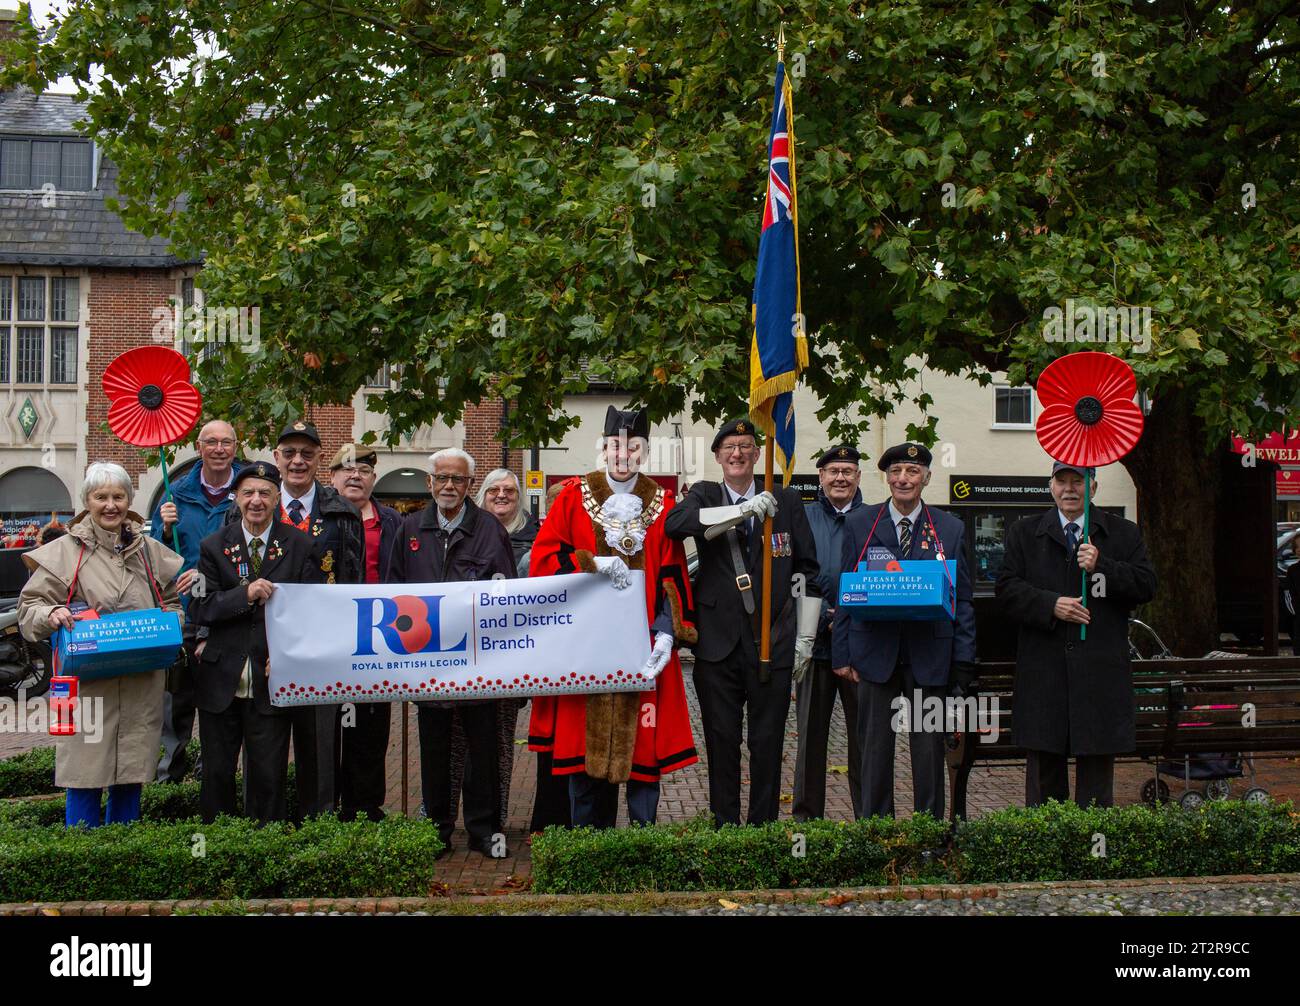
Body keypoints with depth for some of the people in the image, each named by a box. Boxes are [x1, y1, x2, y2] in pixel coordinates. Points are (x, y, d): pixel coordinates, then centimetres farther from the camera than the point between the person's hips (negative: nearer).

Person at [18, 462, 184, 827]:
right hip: (86, 684, -3)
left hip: (141, 684, 3)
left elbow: (174, 603, 20)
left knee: (130, 777, 10)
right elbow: (29, 608, 3)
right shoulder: (65, 551, 2)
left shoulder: (150, 551, 12)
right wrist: (51, 615, -18)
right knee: (85, 776, -3)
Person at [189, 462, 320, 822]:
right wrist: (245, 594, -18)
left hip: (272, 679, -1)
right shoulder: (213, 546, 5)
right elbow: (199, 608, -3)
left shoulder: (300, 546, 2)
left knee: (269, 776, 3)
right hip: (221, 680, 1)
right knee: (216, 773, 9)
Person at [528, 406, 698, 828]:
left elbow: (672, 574, 3)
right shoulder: (574, 497, 5)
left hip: (642, 645, 1)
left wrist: (668, 632, -9)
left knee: (642, 742, 0)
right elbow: (542, 557, 0)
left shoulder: (661, 504, 7)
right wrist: (592, 563, -15)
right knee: (586, 741, 3)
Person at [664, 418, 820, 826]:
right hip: (718, 642, 0)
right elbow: (675, 524, -18)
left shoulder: (787, 501, 7)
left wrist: (805, 639, 5)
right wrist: (743, 510, -24)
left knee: (767, 742, 5)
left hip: (773, 642, 0)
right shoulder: (705, 496, 6)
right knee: (721, 740, 7)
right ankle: (725, 827, 17)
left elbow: (807, 572, 9)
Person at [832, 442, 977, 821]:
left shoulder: (951, 529, 6)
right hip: (875, 652, 0)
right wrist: (842, 654, -1)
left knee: (929, 747, 7)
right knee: (874, 747, 7)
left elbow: (963, 599, 6)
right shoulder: (859, 523, 5)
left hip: (930, 655, 0)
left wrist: (964, 660, -2)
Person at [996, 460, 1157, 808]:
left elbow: (1146, 586, 1)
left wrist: (1102, 567, -11)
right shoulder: (1024, 533, 11)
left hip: (1101, 671, 0)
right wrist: (1050, 604, -12)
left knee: (1097, 781, 4)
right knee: (1043, 772, 5)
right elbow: (1007, 589, 2)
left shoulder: (1124, 533, 10)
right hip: (1043, 670, 0)